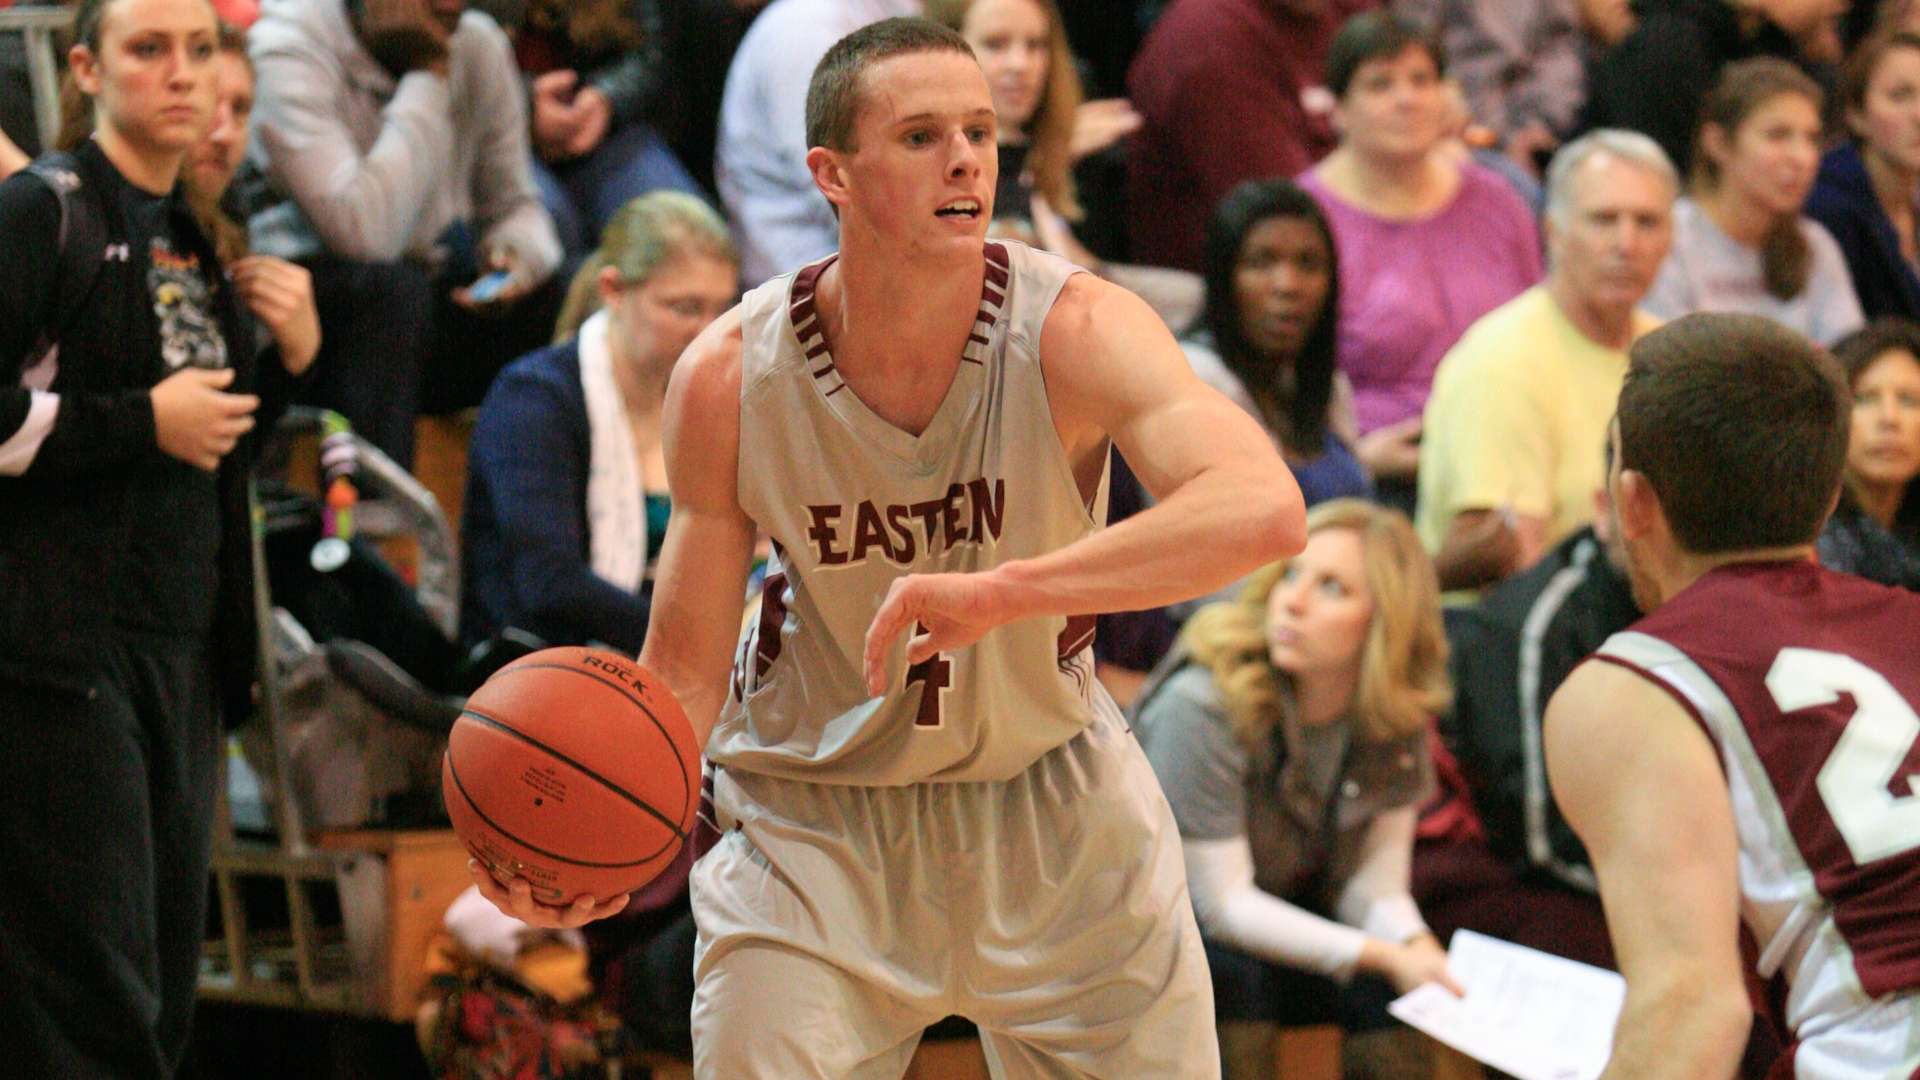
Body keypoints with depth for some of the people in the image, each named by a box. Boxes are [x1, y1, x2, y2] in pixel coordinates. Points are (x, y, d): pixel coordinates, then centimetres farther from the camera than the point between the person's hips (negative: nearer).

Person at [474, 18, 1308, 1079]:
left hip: (1047, 794, 1)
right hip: (811, 811, -1)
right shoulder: (727, 378, -19)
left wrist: (998, 592, -53)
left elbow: (1263, 510, -42)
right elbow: (683, 672, -10)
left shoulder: (1074, 332, -24)